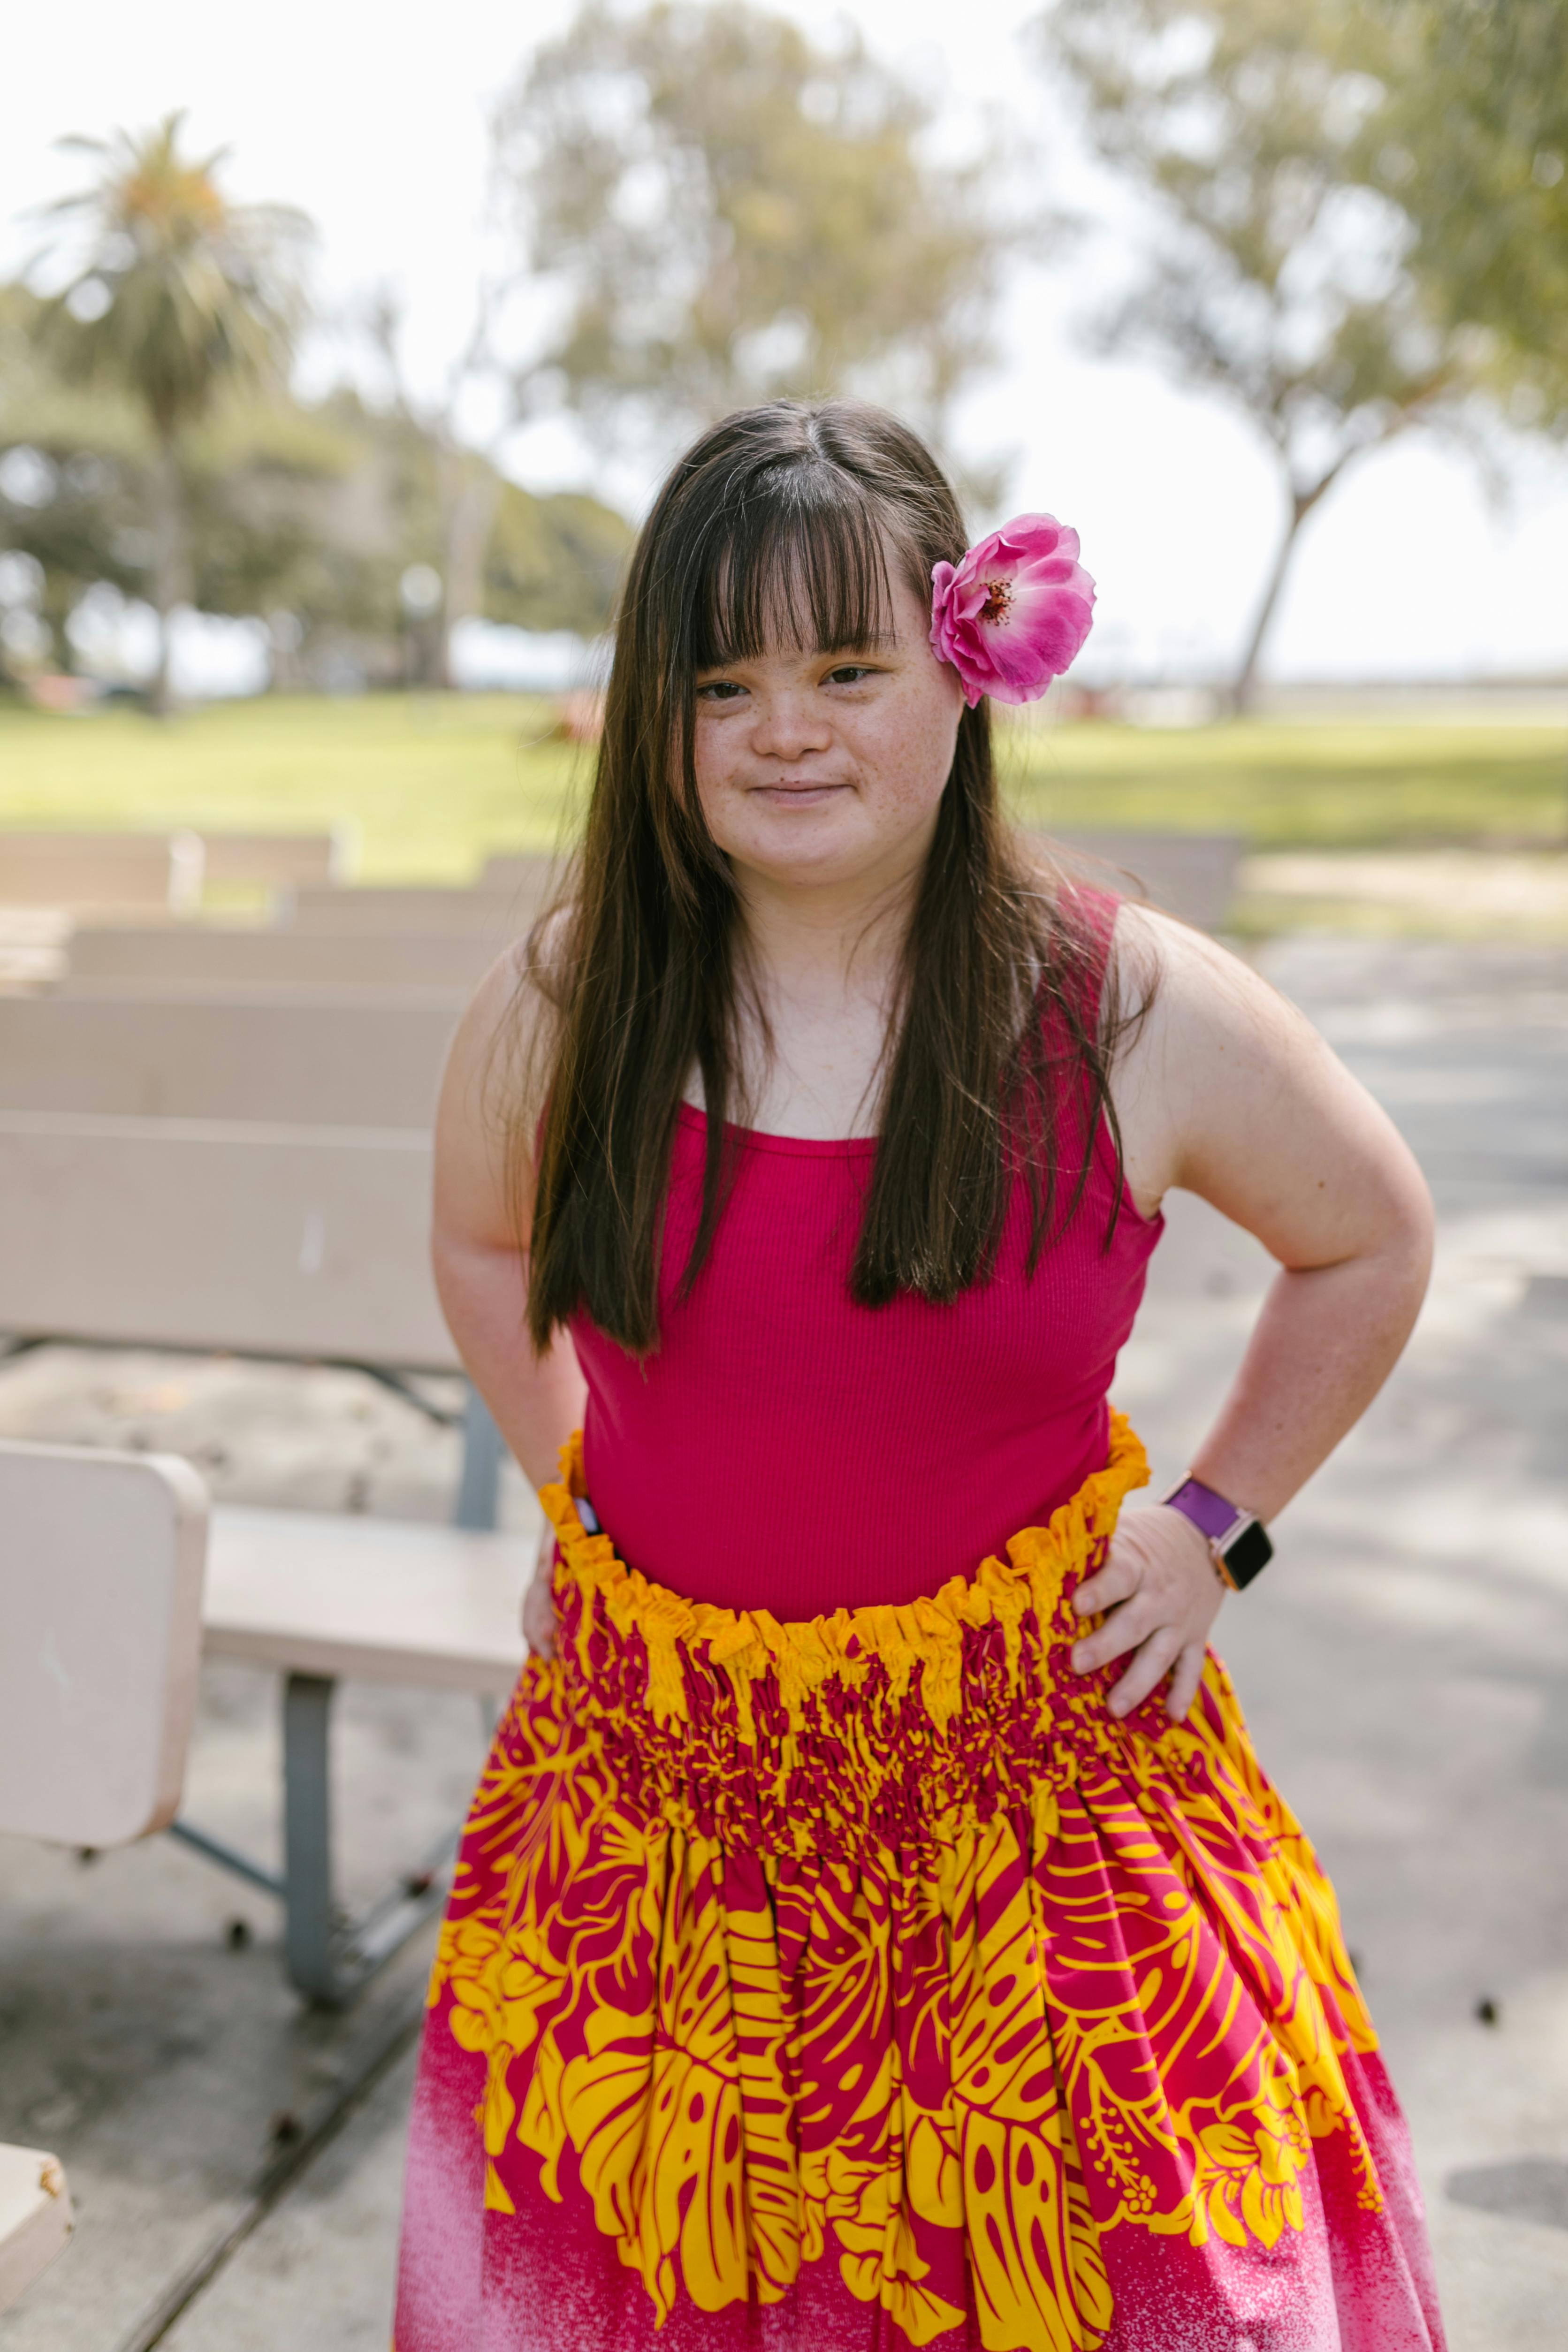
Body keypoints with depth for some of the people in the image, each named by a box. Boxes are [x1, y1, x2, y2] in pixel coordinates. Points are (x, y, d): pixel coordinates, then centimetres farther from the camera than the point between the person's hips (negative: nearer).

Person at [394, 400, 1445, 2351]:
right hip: (649, 1761, 2)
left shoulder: (1137, 1014, -11)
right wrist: (576, 1489, 9)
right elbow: (478, 1243, 15)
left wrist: (1214, 1527, 2)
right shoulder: (561, 1006, -6)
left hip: (1029, 1765, -1)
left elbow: (1372, 1244, 6)